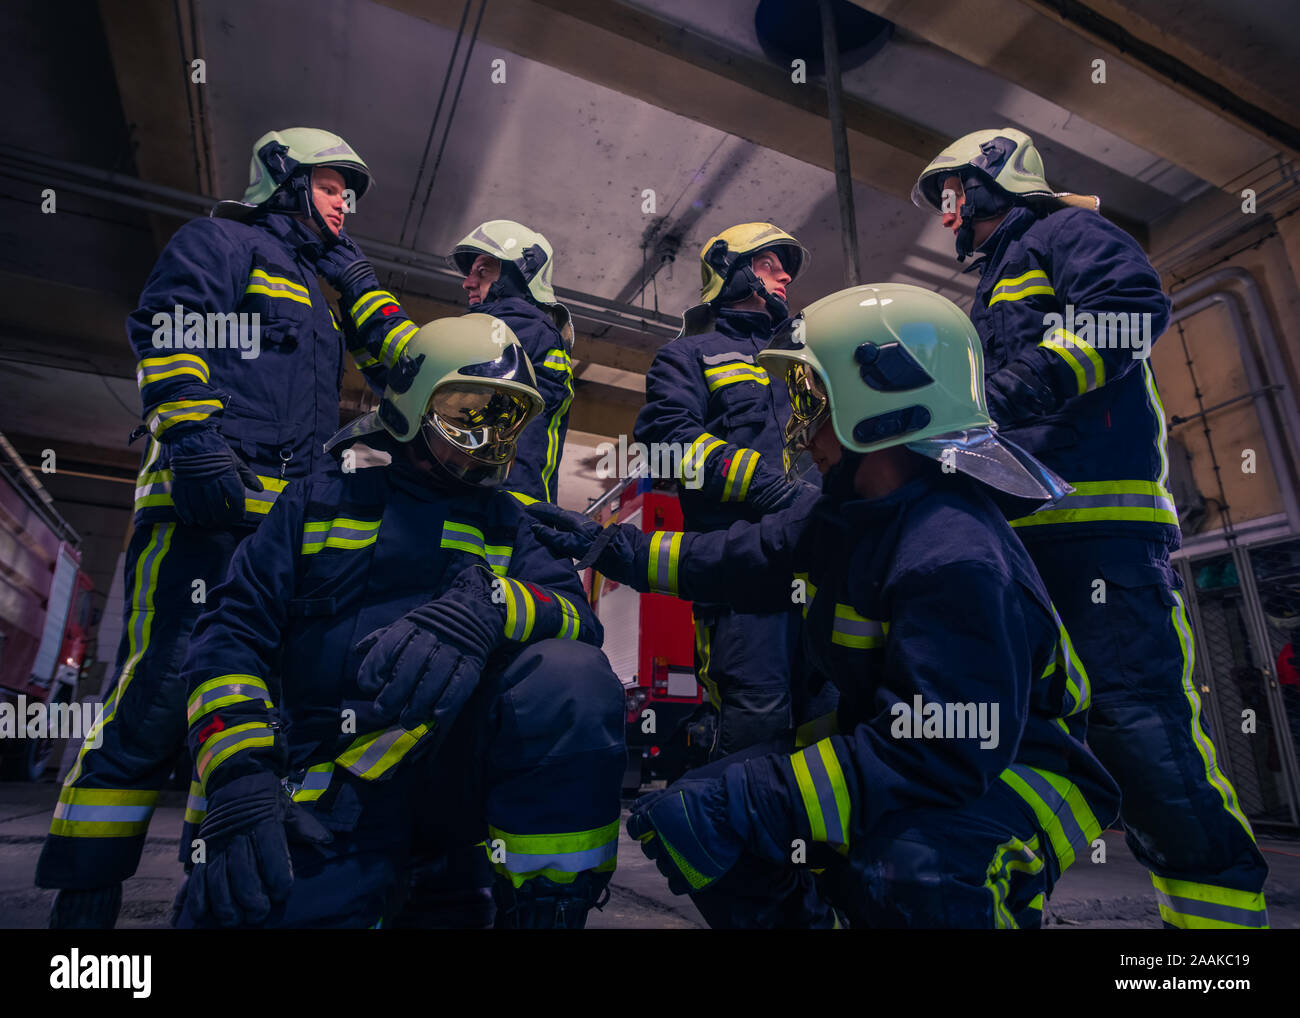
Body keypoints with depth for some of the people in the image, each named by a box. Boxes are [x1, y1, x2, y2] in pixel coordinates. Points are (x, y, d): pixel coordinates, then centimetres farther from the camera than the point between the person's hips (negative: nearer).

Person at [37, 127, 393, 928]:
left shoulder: (315, 293, 32)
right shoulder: (223, 240, 9)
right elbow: (169, 330, -7)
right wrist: (193, 438, -20)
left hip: (286, 523, 8)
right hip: (206, 505, -8)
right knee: (166, 685, -14)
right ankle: (82, 900, -2)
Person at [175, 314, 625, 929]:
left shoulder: (504, 521, 13)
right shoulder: (321, 500, 13)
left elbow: (578, 618, -5)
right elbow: (232, 634, 5)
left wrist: (490, 604, -27)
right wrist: (241, 777, -10)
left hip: (459, 765, 1)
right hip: (333, 782, 0)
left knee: (575, 677, -28)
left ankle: (540, 910, -12)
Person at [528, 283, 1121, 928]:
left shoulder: (958, 560, -30)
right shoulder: (847, 519, 0)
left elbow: (936, 756, -34)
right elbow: (749, 557, 11)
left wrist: (754, 800, -33)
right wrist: (614, 548, 13)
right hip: (892, 749, 8)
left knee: (911, 870, -41)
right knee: (685, 816, -4)